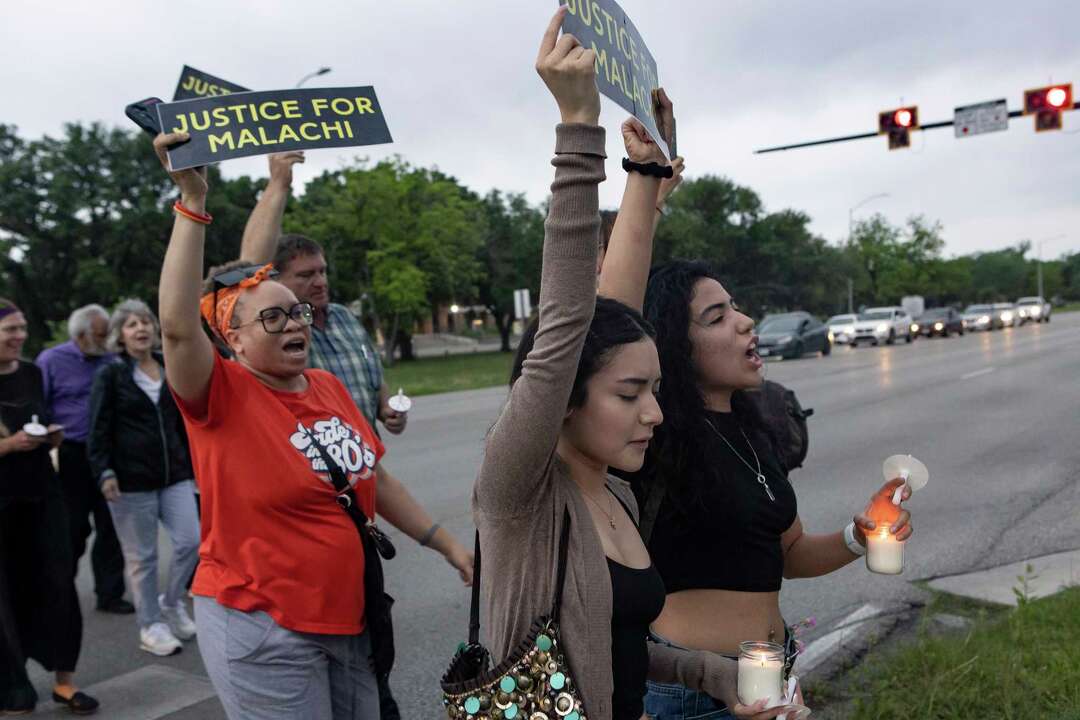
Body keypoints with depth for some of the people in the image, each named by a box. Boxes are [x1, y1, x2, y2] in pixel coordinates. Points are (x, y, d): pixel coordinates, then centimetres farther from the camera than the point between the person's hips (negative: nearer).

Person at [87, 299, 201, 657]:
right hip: (131, 480, -4)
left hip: (174, 474, 4)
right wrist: (104, 472, -17)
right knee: (142, 556, 4)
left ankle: (171, 603, 23)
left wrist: (192, 464, 17)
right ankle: (150, 626, 19)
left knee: (190, 541, -2)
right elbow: (99, 430, -6)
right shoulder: (110, 376, -1)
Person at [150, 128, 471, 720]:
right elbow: (177, 327, -33)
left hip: (347, 617, 6)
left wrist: (449, 544, 12)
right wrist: (192, 203, -35)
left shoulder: (329, 386, 4)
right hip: (261, 628, -6)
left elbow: (377, 481, 12)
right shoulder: (221, 394, -12)